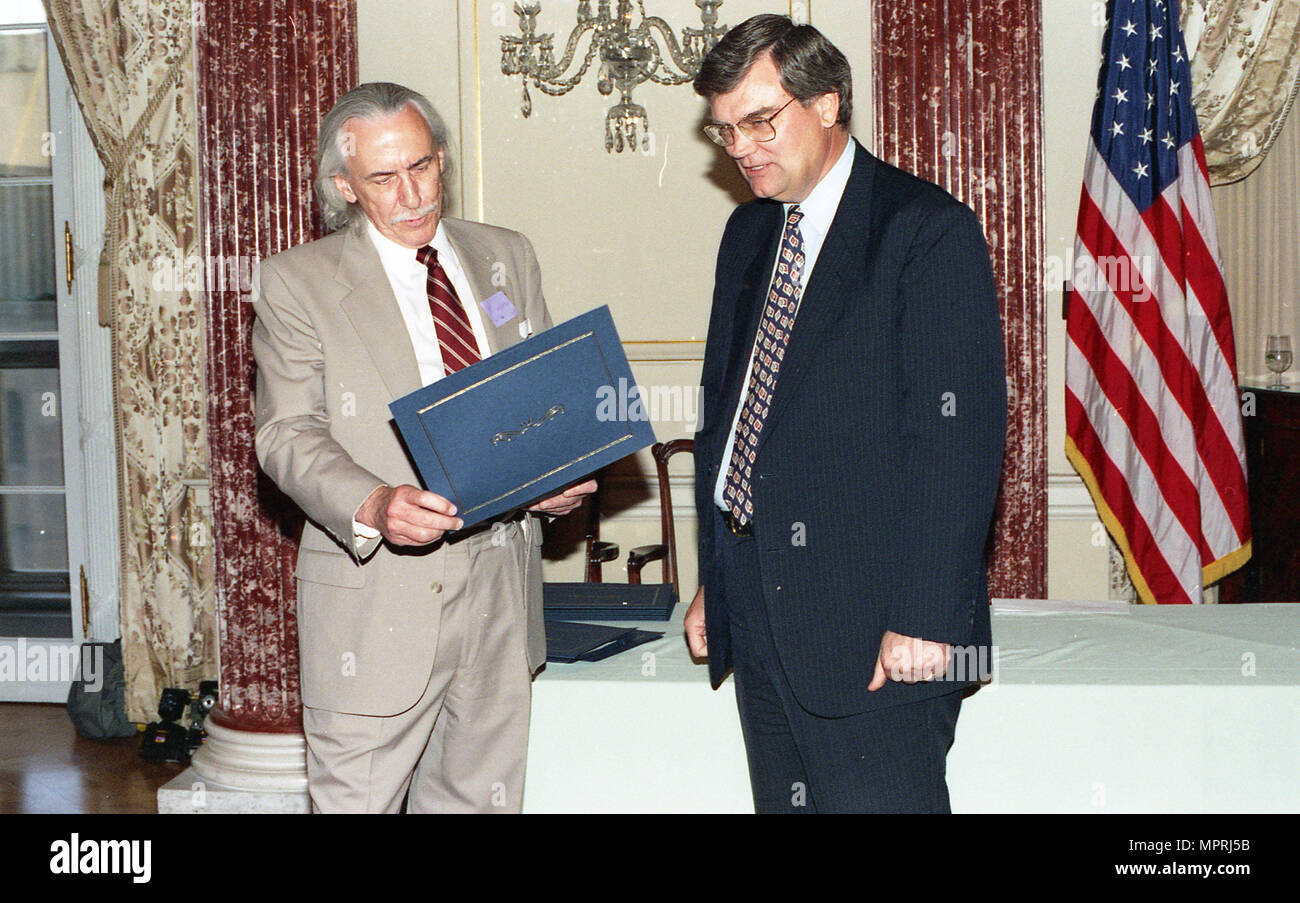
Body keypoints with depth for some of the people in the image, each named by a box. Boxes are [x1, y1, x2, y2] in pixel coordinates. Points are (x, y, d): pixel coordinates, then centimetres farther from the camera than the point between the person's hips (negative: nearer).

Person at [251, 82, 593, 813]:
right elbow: (289, 434, -9)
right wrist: (372, 505, -27)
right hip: (378, 595, -4)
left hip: (501, 588, 4)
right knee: (358, 798, 1)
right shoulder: (298, 282, -2)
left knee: (482, 795, 14)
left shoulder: (508, 259, 11)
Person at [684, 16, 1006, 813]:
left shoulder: (927, 231, -8)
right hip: (756, 612, 7)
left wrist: (926, 617, -18)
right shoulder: (748, 232, 15)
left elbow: (961, 434, -14)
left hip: (873, 629, -7)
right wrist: (713, 580, 16)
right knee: (782, 801, 12)